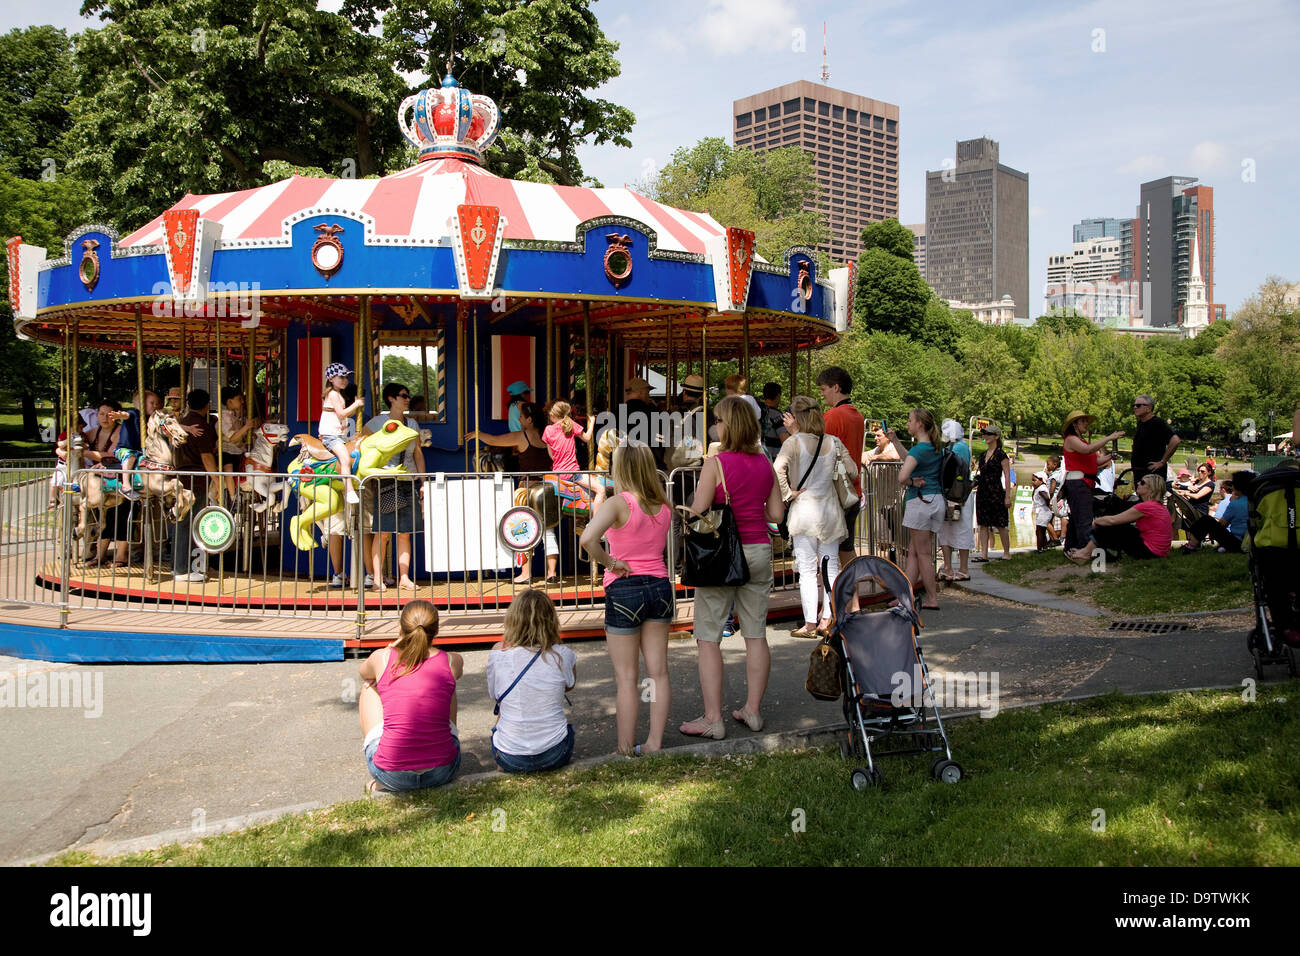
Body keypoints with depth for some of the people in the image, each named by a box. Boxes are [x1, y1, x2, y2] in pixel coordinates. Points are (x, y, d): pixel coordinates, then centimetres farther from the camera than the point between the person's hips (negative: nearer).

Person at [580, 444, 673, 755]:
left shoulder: (618, 503, -14)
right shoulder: (664, 506, 3)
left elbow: (588, 539, -30)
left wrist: (609, 563, -15)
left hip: (624, 589, -5)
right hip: (660, 586, 5)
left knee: (626, 677, 4)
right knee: (658, 671, 11)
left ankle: (626, 749, 12)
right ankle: (655, 743, 16)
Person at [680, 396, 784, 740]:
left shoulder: (715, 463, -12)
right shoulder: (765, 463, 5)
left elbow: (697, 514, -14)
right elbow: (776, 513, 8)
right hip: (759, 550, 6)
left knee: (708, 638, 2)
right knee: (756, 634, 12)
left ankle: (713, 718, 3)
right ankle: (752, 710, 19)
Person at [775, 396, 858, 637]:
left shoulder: (794, 442, -11)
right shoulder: (834, 442, 1)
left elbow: (777, 470, -24)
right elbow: (853, 470, 5)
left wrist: (787, 494, -12)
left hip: (804, 509, -4)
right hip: (830, 509, 4)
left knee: (807, 569, 2)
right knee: (831, 565, 11)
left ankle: (810, 624, 4)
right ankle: (827, 621, 13)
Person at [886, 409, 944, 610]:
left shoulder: (919, 449, -14)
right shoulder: (935, 448, 13)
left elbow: (902, 477, -27)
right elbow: (910, 460, 31)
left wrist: (912, 482, -6)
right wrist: (895, 440, 30)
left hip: (921, 501, -9)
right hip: (936, 500, 9)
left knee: (923, 553, 1)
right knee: (913, 551, 11)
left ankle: (932, 599, 6)